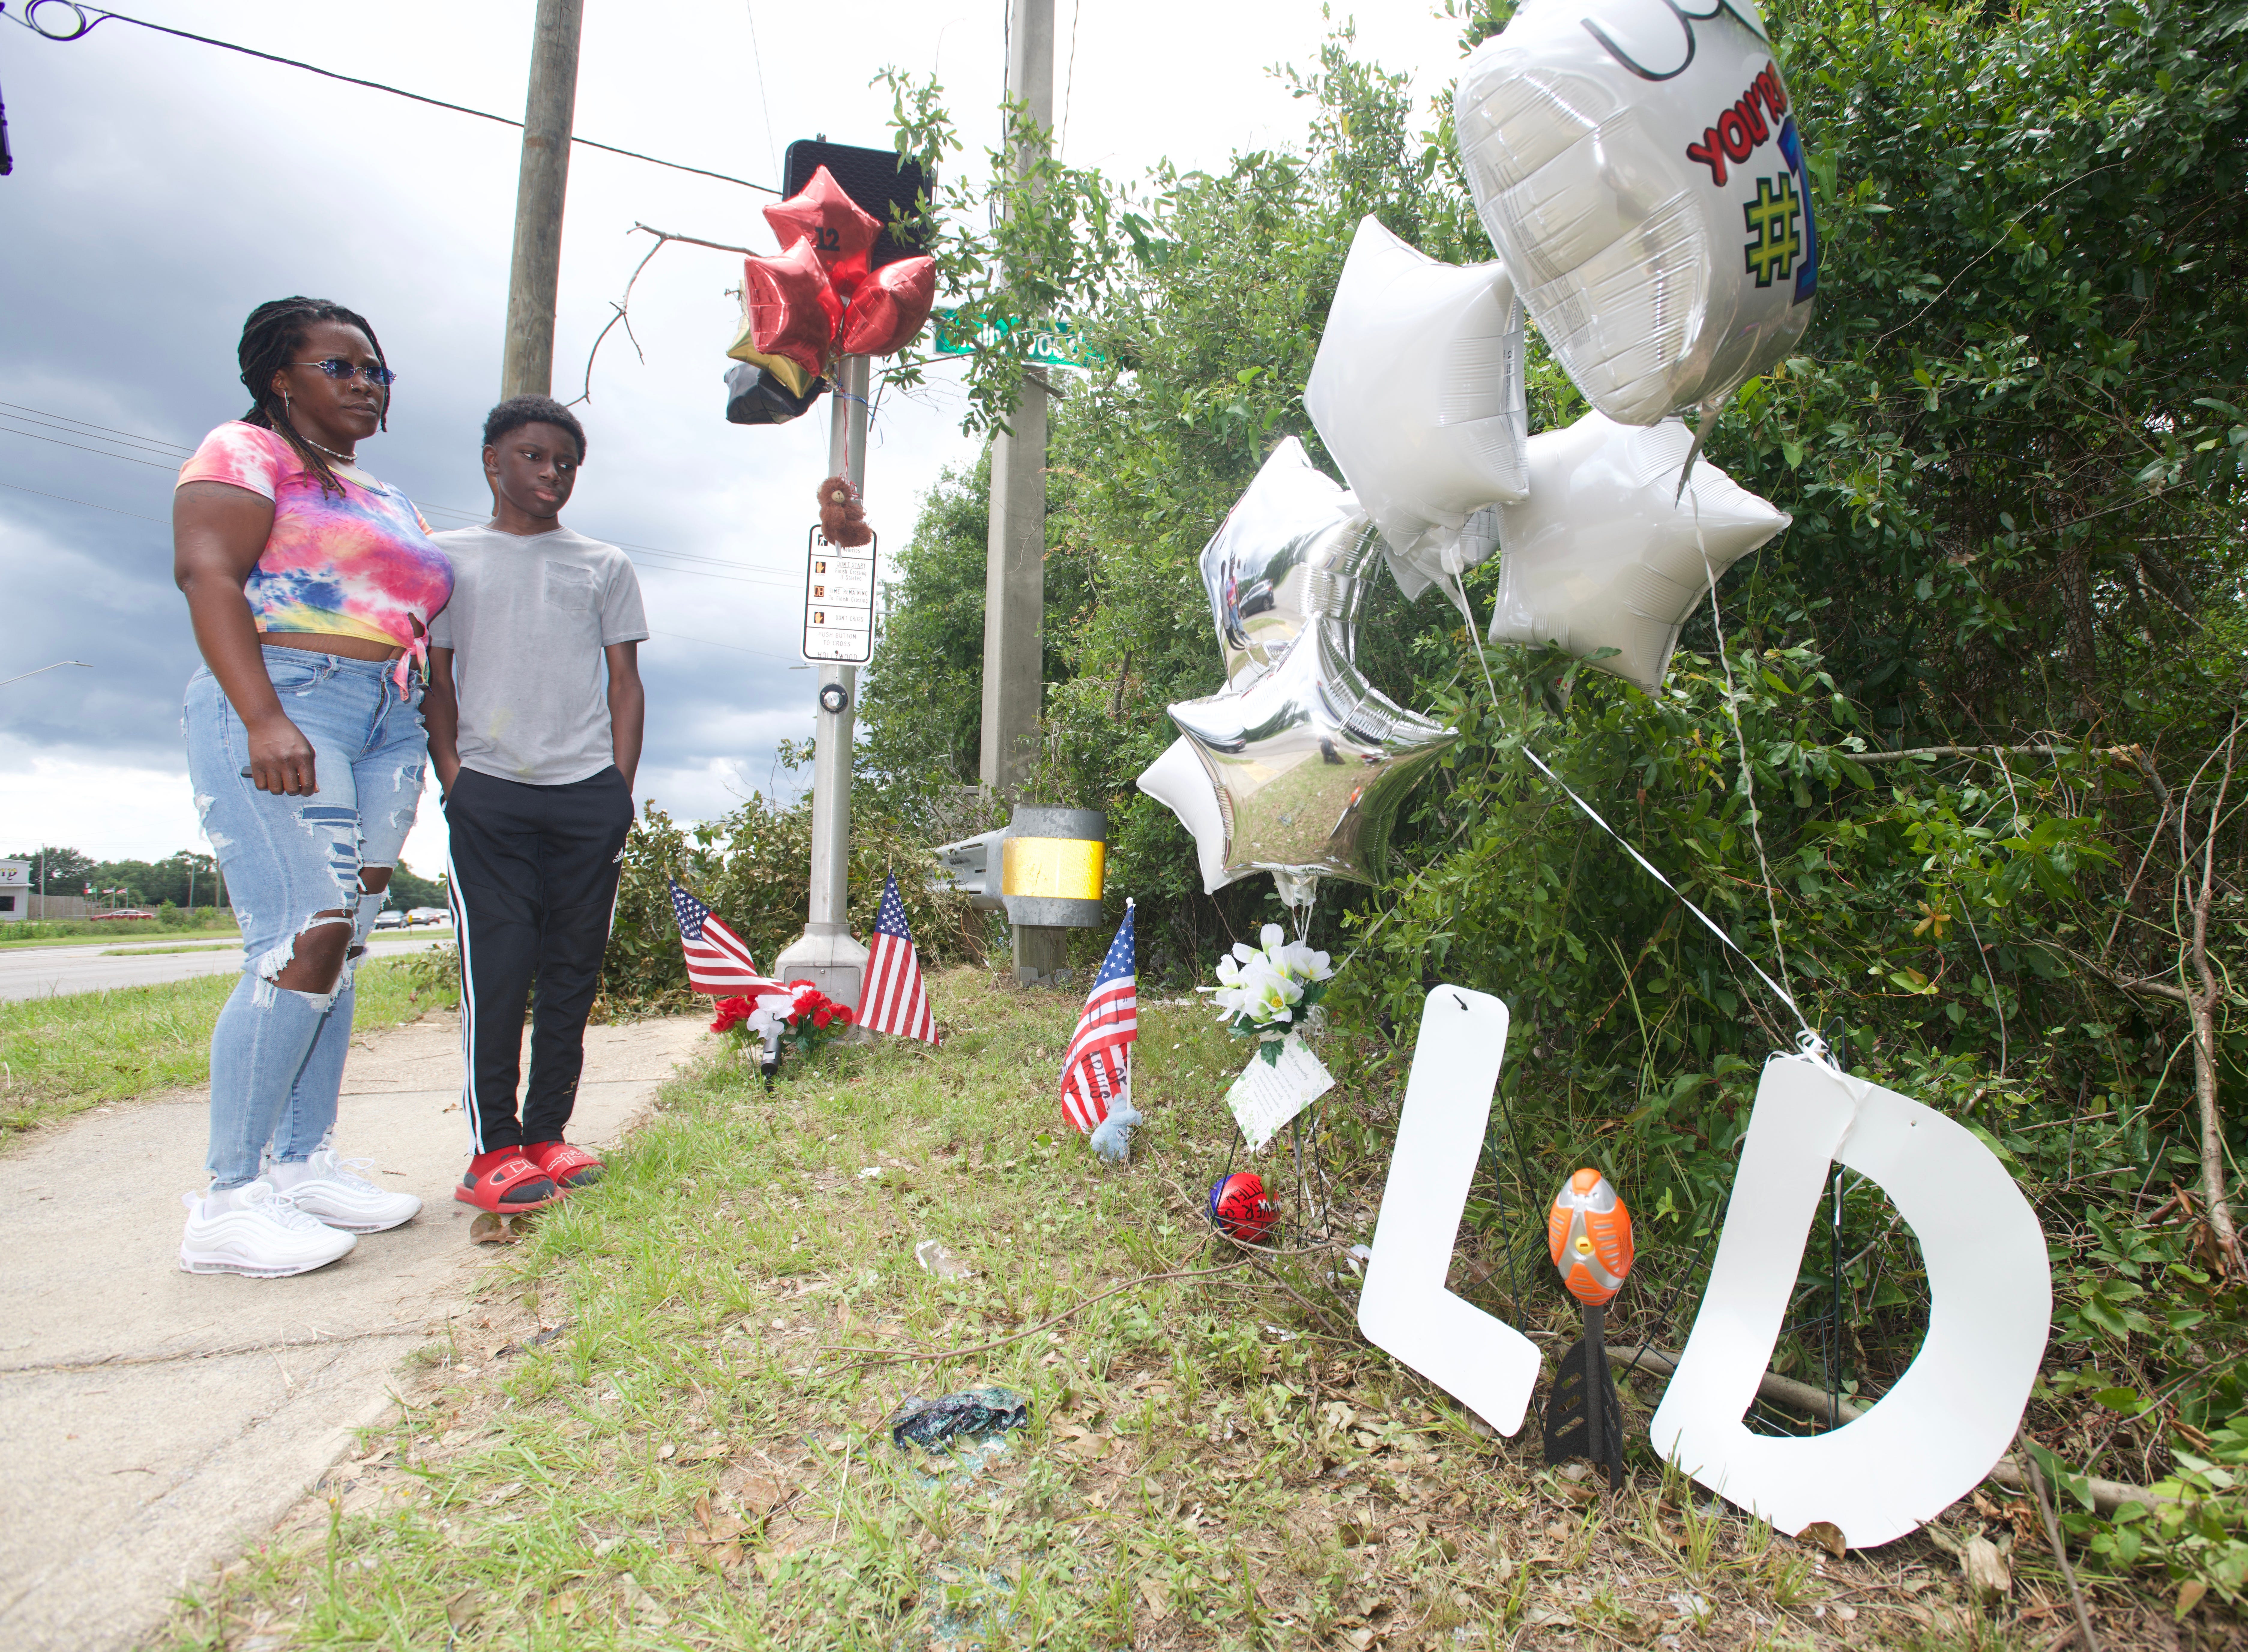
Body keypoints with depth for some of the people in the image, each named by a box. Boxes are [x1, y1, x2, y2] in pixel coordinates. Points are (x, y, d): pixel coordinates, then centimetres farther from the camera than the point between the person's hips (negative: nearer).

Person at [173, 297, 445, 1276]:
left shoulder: (391, 501, 26)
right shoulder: (248, 451, 4)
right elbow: (206, 572, -11)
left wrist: (445, 742, 15)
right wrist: (264, 717, -23)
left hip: (387, 727, 8)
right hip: (283, 708, -7)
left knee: (341, 947, 4)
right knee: (304, 941, -16)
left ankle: (304, 1165, 10)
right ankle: (230, 1198, -10)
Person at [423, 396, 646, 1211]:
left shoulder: (604, 566, 16)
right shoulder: (449, 558, 14)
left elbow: (625, 683, 12)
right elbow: (436, 680, 11)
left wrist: (620, 789, 1)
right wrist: (454, 778, -2)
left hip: (589, 792, 2)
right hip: (489, 792, -1)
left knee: (574, 969, 3)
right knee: (495, 969, -6)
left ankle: (547, 1133, 13)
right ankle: (494, 1146, 3)